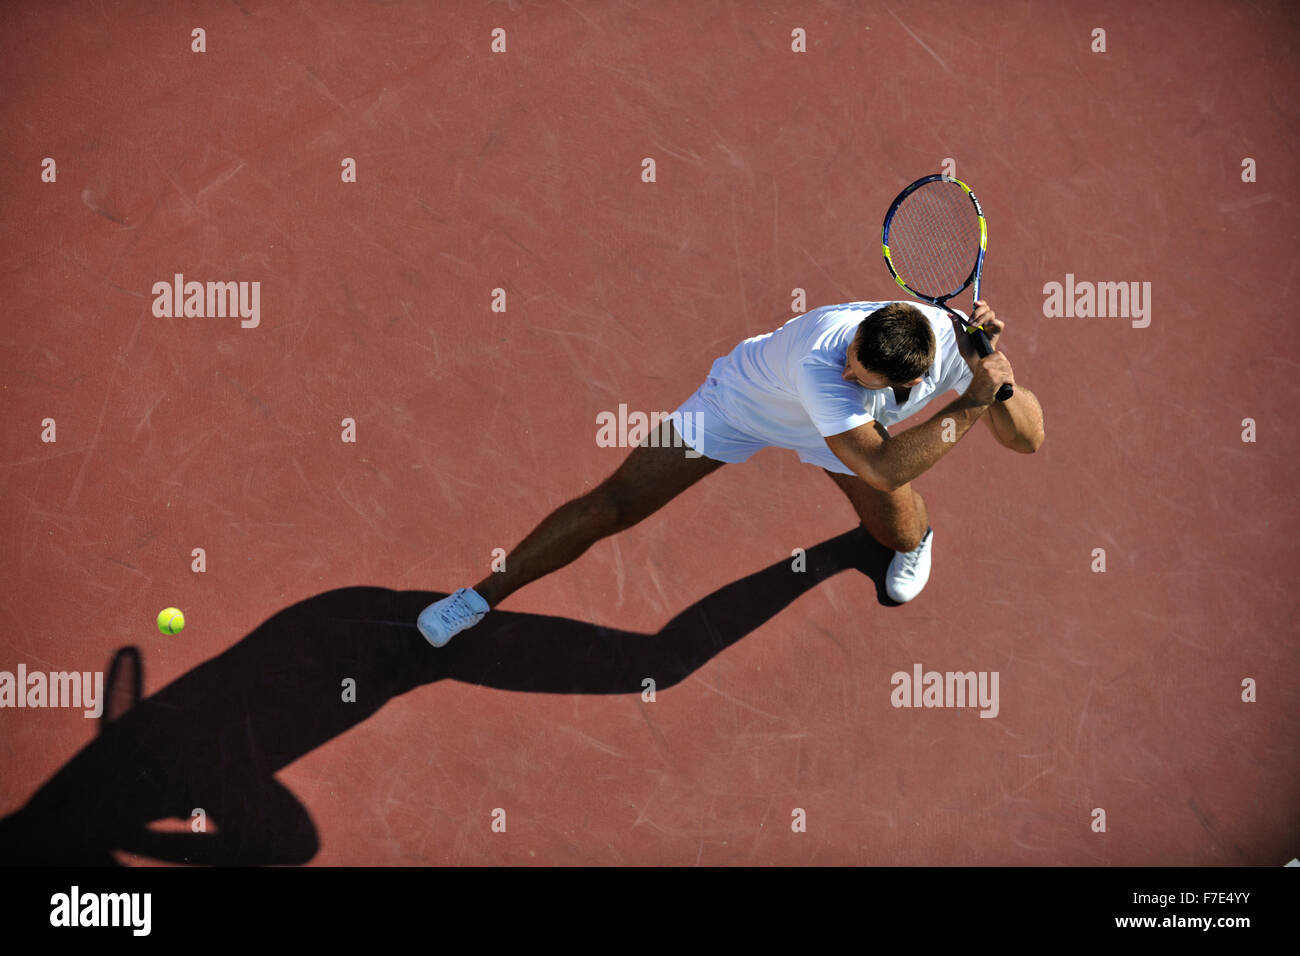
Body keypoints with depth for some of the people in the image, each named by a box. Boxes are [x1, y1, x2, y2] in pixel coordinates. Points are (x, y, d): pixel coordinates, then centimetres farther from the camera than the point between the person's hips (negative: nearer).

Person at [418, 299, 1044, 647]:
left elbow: (1028, 440, -28)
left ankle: (913, 536, 41)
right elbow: (881, 466, -49)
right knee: (613, 505, -10)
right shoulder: (820, 356, -47)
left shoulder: (956, 343, -33)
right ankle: (482, 595, 7)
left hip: (835, 425, 5)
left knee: (901, 535, -2)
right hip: (742, 401, -4)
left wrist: (995, 381, -49)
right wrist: (971, 407, -49)